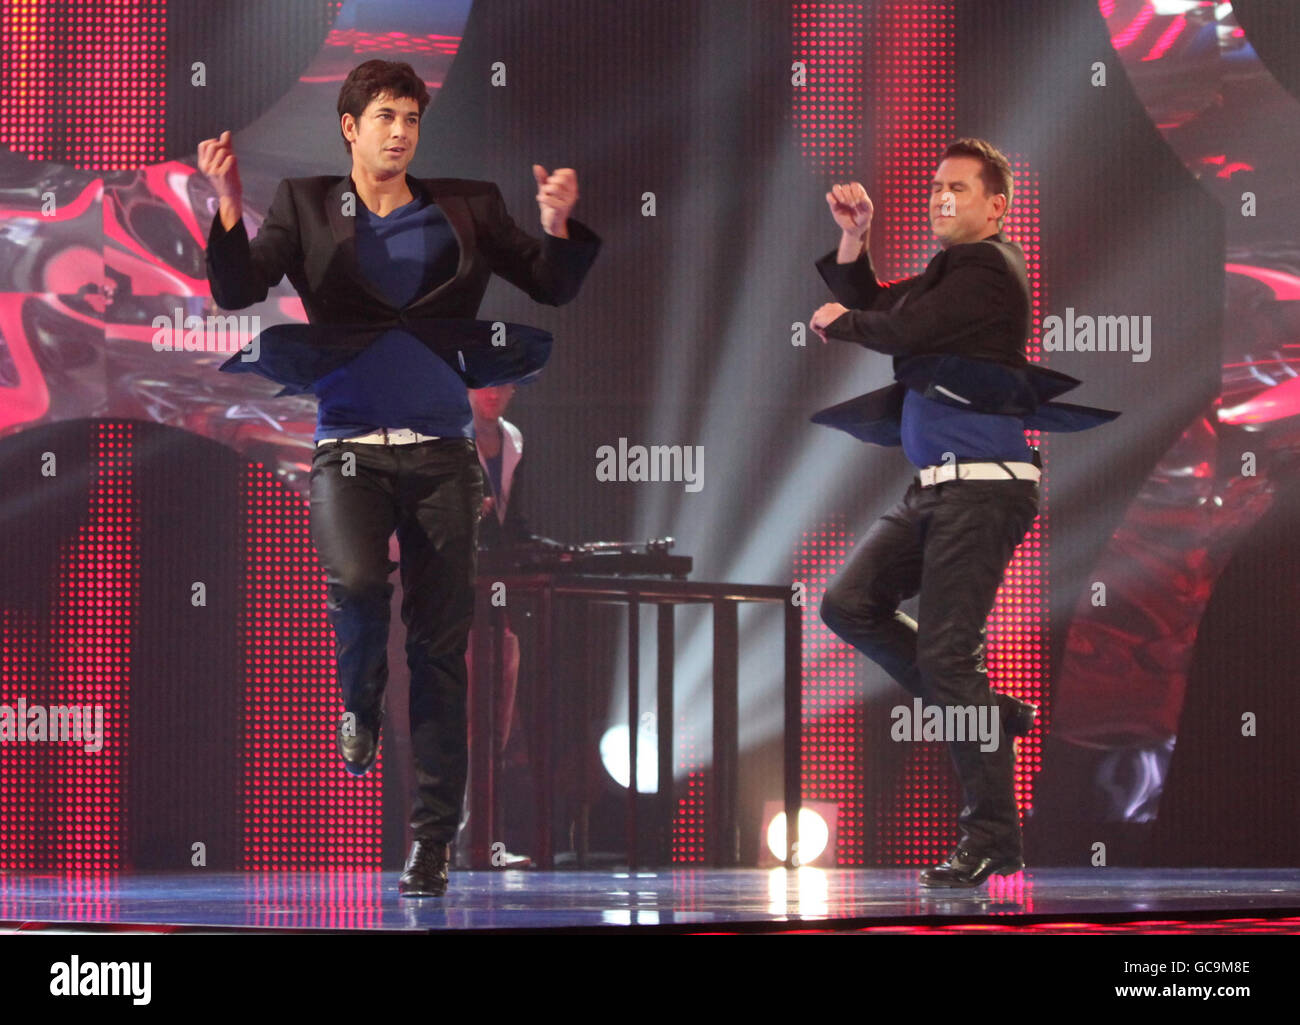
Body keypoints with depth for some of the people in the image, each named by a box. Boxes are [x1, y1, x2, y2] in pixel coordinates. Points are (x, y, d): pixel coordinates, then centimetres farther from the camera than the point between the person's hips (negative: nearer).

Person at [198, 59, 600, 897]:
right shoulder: (306, 206, 10)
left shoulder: (464, 207, 11)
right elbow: (237, 290, -1)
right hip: (350, 447, -1)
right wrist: (228, 206, -17)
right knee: (356, 577, -30)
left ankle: (432, 842, 7)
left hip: (440, 449, 1)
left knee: (441, 647, -1)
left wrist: (559, 223, -10)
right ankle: (361, 706, 4)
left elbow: (553, 286, 11)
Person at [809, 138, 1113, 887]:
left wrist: (839, 322, 1)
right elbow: (869, 304, 21)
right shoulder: (950, 269, 22)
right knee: (851, 604, 5)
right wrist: (854, 237, 7)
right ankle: (987, 714, 10)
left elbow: (901, 331, -18)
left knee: (945, 652, -13)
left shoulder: (989, 270, -9)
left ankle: (993, 838, -9)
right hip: (937, 487, 10)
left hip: (983, 487, -10)